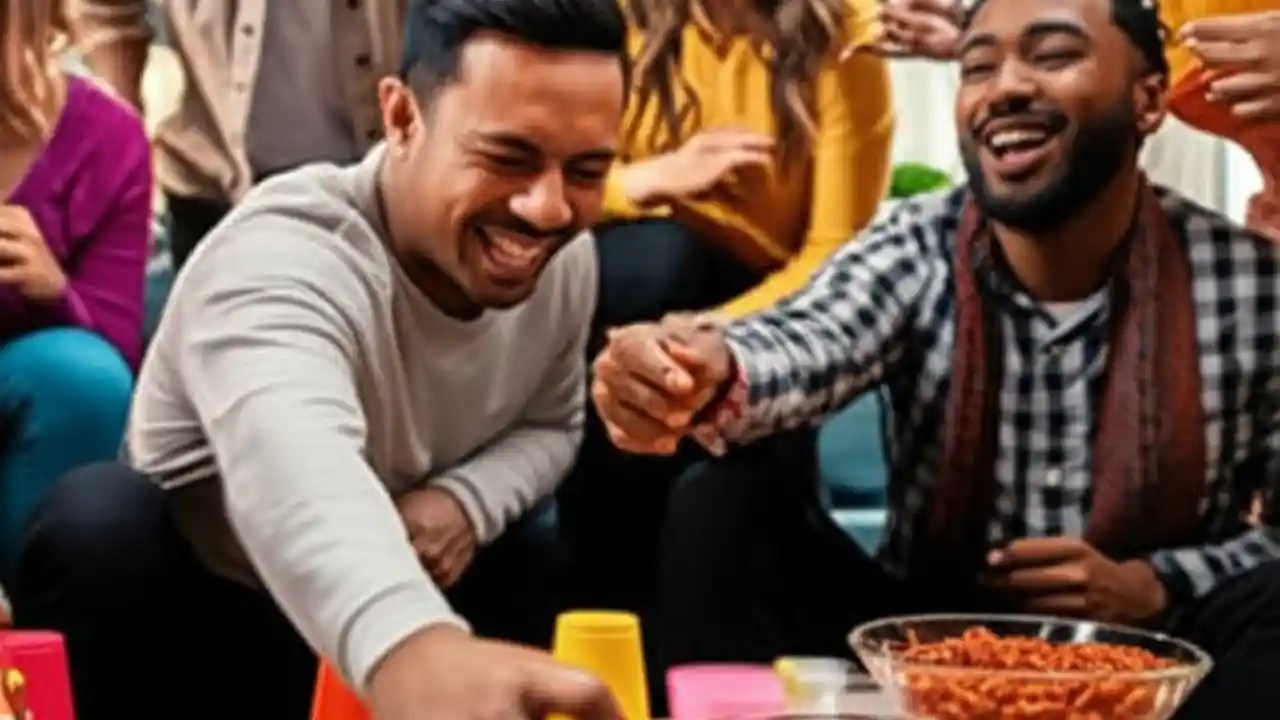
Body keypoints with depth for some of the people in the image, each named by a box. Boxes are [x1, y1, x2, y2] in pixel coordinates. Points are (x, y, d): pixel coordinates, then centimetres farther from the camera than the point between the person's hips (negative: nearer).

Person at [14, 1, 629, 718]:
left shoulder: (566, 259, -11)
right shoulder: (280, 258, -35)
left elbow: (551, 427, 8)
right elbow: (293, 457, -57)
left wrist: (468, 500, -17)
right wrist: (406, 643, -79)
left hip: (397, 603, 7)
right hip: (192, 623, -7)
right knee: (101, 514, -35)